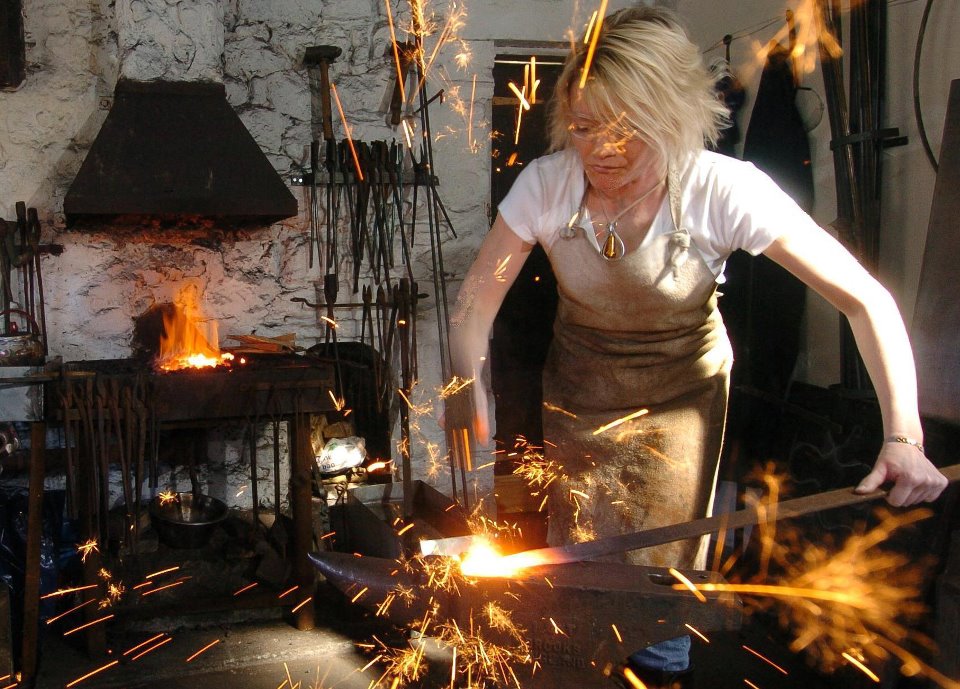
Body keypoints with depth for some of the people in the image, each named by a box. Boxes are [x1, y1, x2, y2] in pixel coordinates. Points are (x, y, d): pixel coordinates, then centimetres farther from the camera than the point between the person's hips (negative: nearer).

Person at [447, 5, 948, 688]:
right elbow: (477, 299, -16)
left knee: (663, 563, 3)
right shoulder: (545, 185, -22)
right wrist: (467, 381, -36)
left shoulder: (725, 191, -27)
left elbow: (866, 299, -24)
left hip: (681, 393, -1)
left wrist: (903, 435, -31)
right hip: (578, 391, 2)